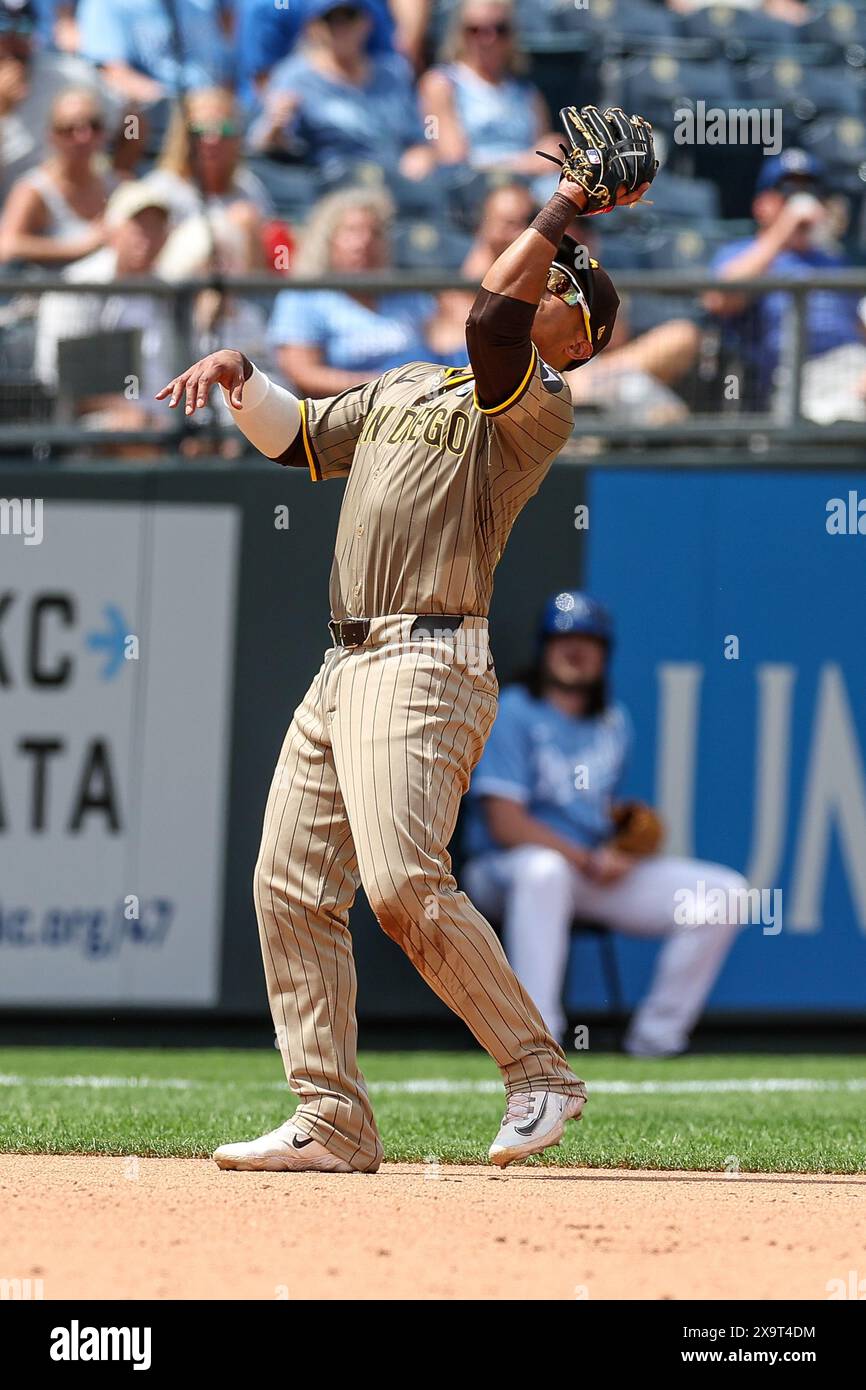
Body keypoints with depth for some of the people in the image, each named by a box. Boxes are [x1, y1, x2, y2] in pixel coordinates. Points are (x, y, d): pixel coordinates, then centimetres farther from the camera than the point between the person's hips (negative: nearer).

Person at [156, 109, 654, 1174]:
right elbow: (299, 438, 30)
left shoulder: (536, 407, -3)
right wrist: (240, 375, 12)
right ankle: (332, 1123, 4)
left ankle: (539, 1073, -8)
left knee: (404, 884, -21)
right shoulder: (402, 390, 24)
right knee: (292, 886, 2)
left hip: (427, 663, -9)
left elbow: (491, 320, -21)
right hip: (343, 672, 9)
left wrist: (560, 212, -12)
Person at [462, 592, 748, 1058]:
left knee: (727, 892, -7)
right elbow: (506, 823, -16)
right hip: (503, 871, -7)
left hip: (599, 874, 7)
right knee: (543, 870, -45)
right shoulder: (512, 713, -7)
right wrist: (588, 862, -20)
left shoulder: (614, 723, 15)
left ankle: (655, 1037, -6)